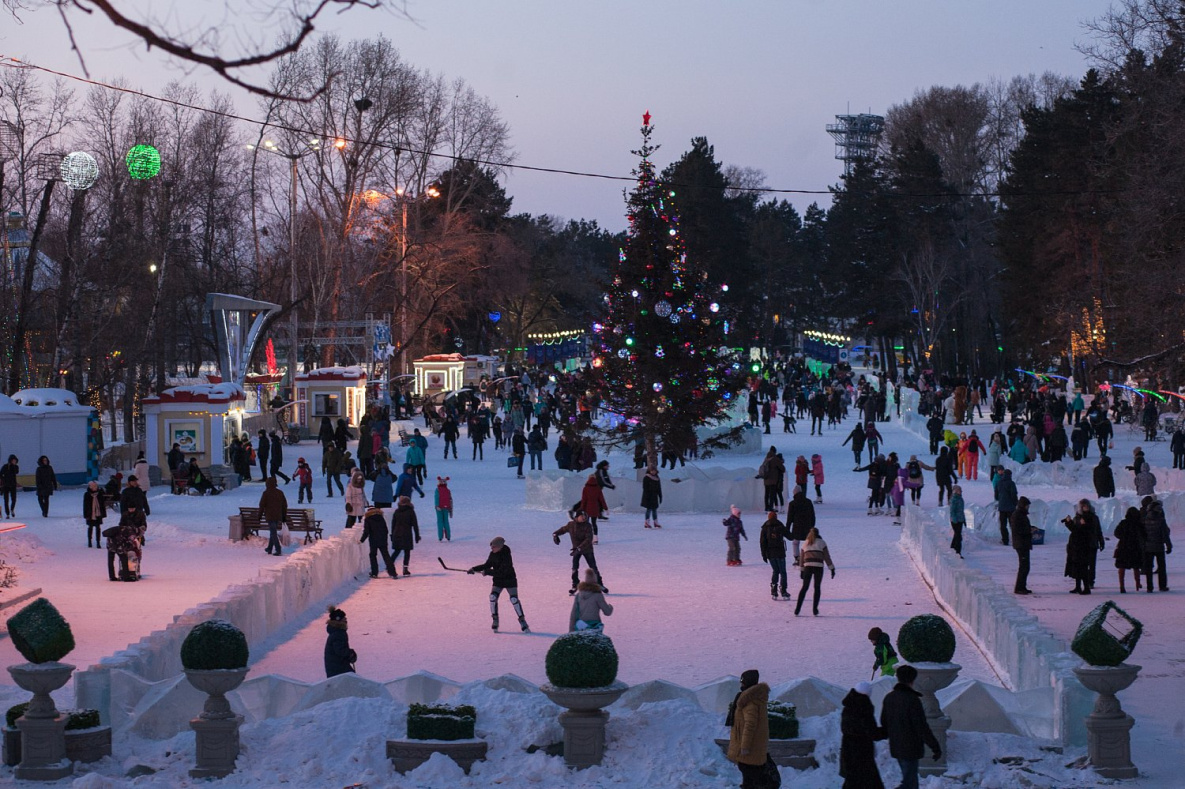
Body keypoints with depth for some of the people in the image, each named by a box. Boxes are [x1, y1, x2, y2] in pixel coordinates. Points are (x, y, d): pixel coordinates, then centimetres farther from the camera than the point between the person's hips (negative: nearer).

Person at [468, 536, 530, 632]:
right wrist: (474, 568, -2)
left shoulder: (506, 557, -26)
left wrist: (487, 572, -29)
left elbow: (501, 572, -31)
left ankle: (522, 621, 1)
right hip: (498, 581, 6)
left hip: (510, 580, -6)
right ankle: (495, 620, 2)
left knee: (514, 599, -14)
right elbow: (487, 565, 10)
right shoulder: (493, 554, -4)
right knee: (493, 597, -13)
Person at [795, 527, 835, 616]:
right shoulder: (821, 542, 11)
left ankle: (797, 610, -2)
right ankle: (815, 610, 4)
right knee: (817, 587, 9)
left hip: (807, 566, 2)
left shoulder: (805, 544, 19)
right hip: (818, 566, -2)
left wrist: (801, 570, 26)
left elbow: (801, 558, 19)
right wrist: (832, 569, 7)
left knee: (804, 587, 5)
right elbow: (827, 557, 6)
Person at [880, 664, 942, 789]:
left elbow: (884, 723, 14)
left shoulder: (889, 698, 3)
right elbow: (922, 728, -20)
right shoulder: (912, 700, -21)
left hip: (895, 747, 8)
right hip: (911, 748, -8)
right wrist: (936, 747, -12)